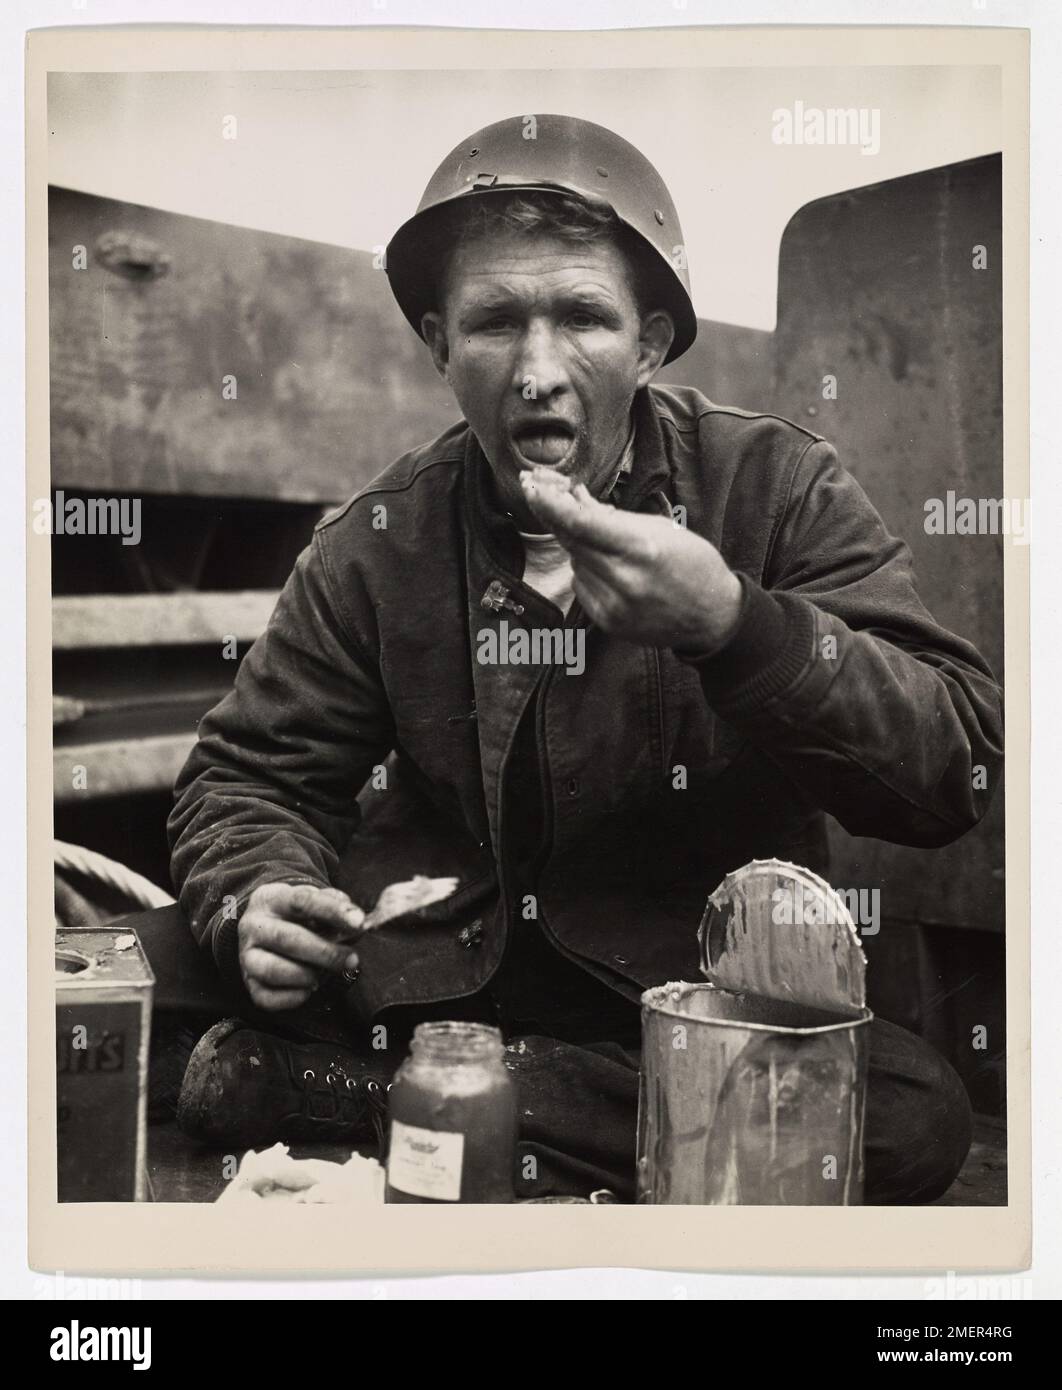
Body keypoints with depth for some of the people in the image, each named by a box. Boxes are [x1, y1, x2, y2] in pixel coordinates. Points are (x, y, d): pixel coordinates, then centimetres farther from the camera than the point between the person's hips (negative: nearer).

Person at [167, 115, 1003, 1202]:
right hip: (429, 986, -1)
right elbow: (247, 775, 7)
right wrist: (257, 901, -16)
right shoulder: (379, 541, 1)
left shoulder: (776, 487, -5)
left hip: (716, 1000, 2)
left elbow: (959, 770, -12)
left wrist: (731, 623, -29)